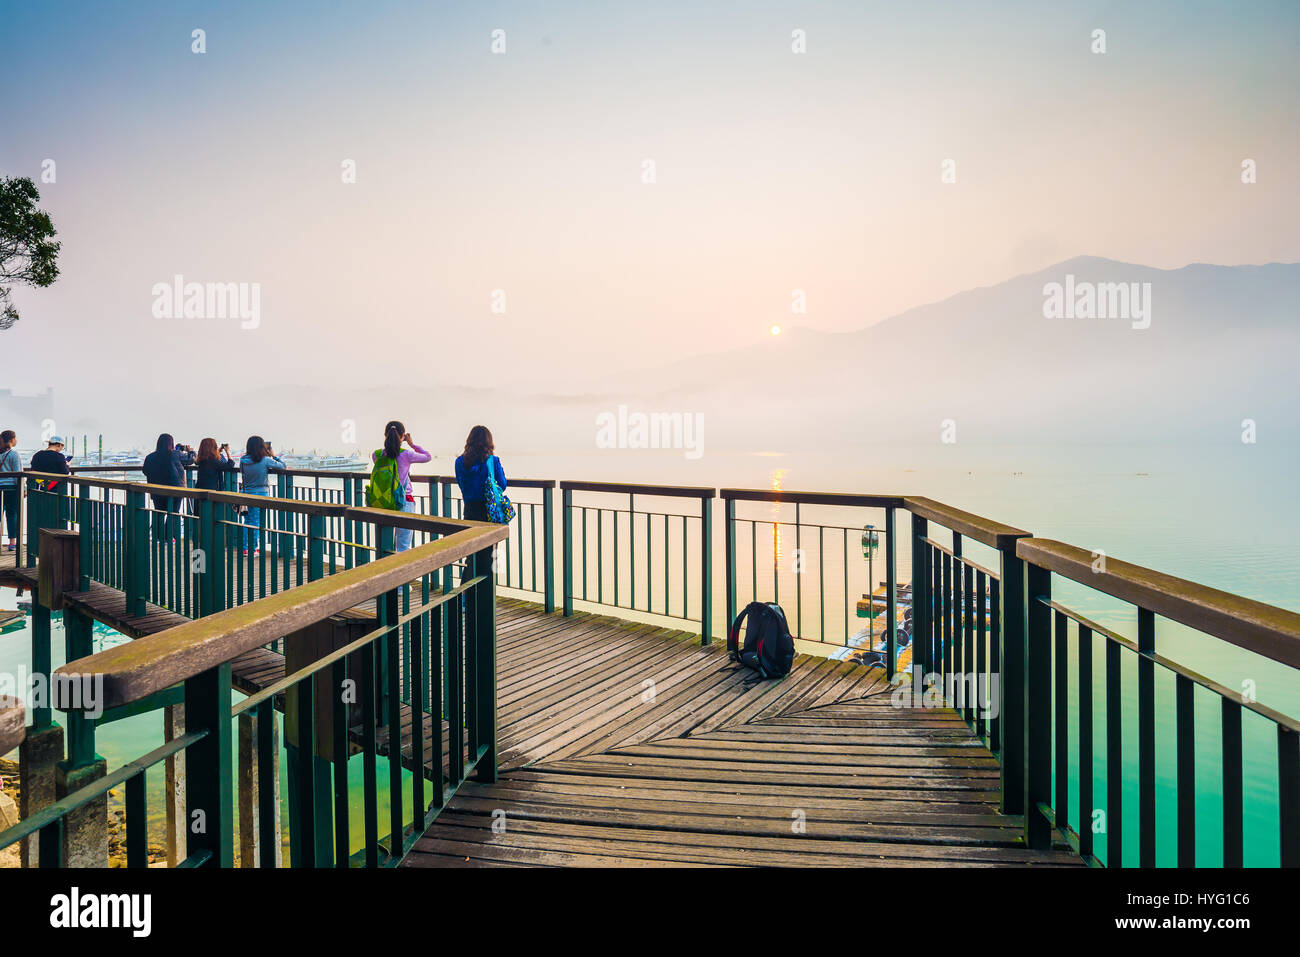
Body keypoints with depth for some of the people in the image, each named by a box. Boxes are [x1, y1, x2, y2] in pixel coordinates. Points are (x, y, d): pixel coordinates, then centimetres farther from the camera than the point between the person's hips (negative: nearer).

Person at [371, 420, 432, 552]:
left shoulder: (376, 454, -1)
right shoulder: (407, 454, -11)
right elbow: (428, 457, 5)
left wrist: (392, 443, 16)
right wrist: (412, 444, 11)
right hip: (404, 502, -4)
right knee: (403, 547, 2)